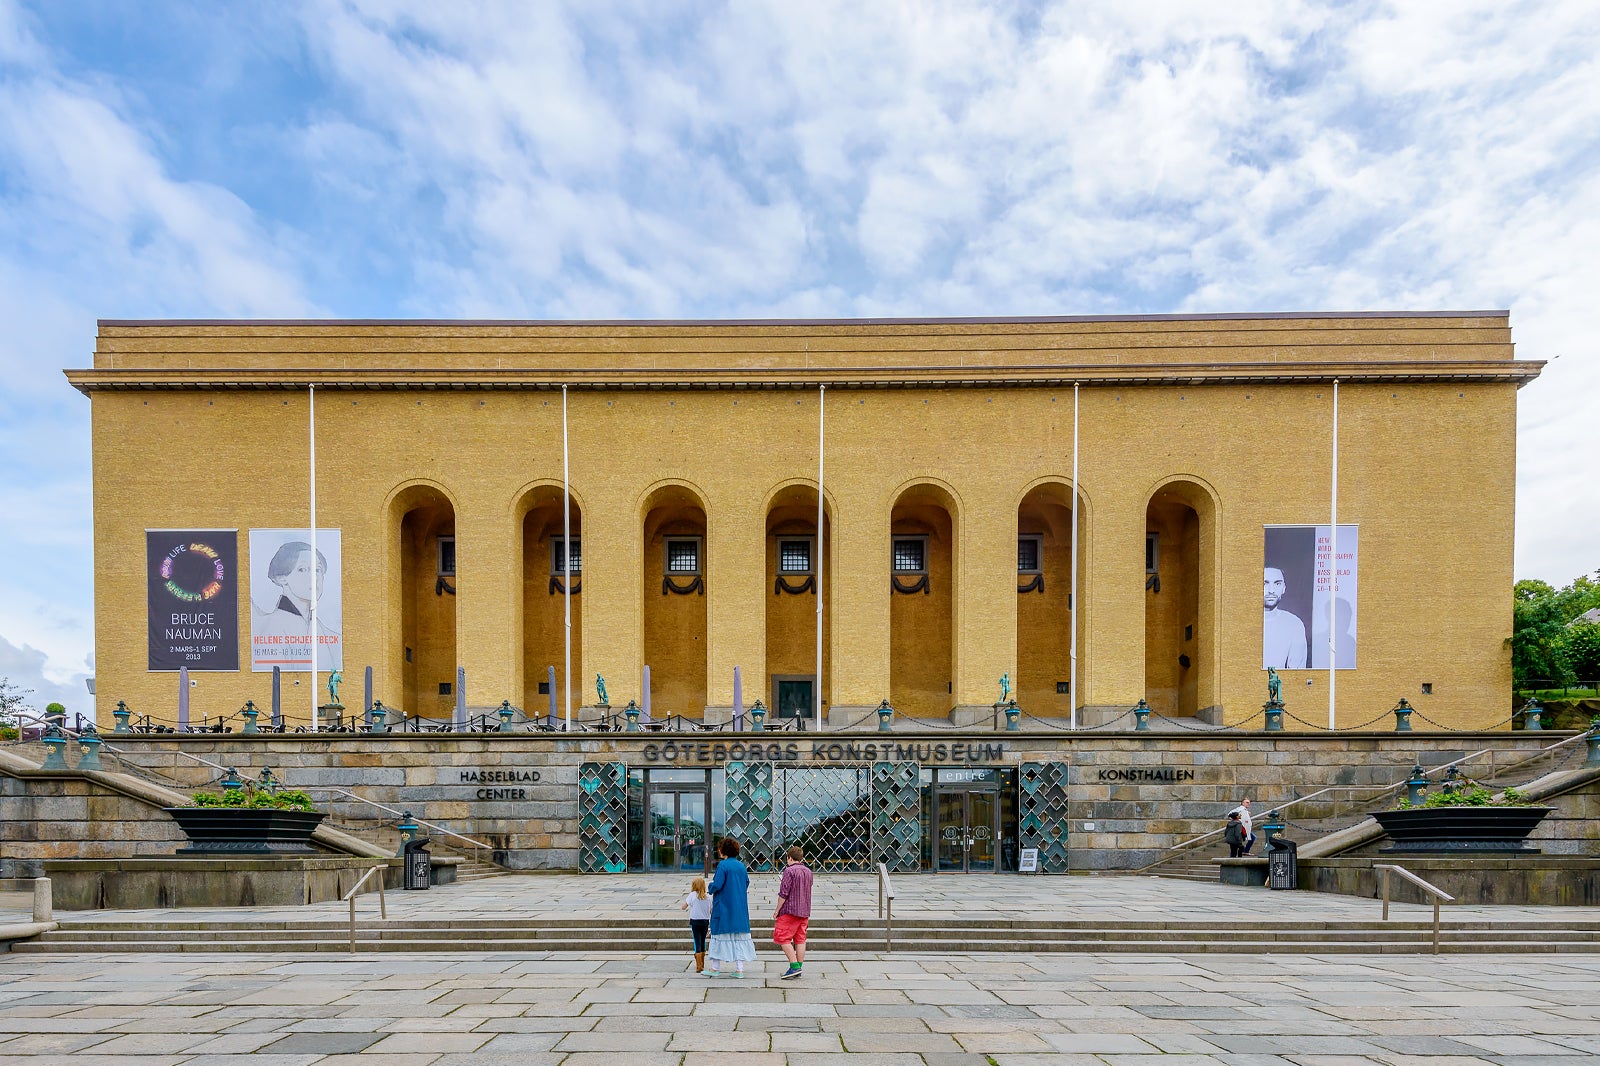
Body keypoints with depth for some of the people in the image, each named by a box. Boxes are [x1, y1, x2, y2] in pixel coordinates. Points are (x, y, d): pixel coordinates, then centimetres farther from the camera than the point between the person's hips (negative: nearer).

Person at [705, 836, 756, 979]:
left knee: (719, 934, 5)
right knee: (739, 934, 6)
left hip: (723, 906, -5)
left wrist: (709, 887, 4)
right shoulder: (742, 866, 7)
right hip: (740, 907, 6)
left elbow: (716, 885, -17)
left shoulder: (723, 865, -13)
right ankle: (739, 969, 4)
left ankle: (716, 968, 12)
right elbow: (746, 884, 14)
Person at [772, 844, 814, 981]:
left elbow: (783, 893, -16)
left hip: (790, 910, -8)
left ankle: (794, 966, -11)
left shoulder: (789, 871, -13)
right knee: (800, 939, 10)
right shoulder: (808, 871, 11)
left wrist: (777, 910, -8)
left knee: (782, 937, -3)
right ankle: (799, 968, 10)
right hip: (805, 911, 8)